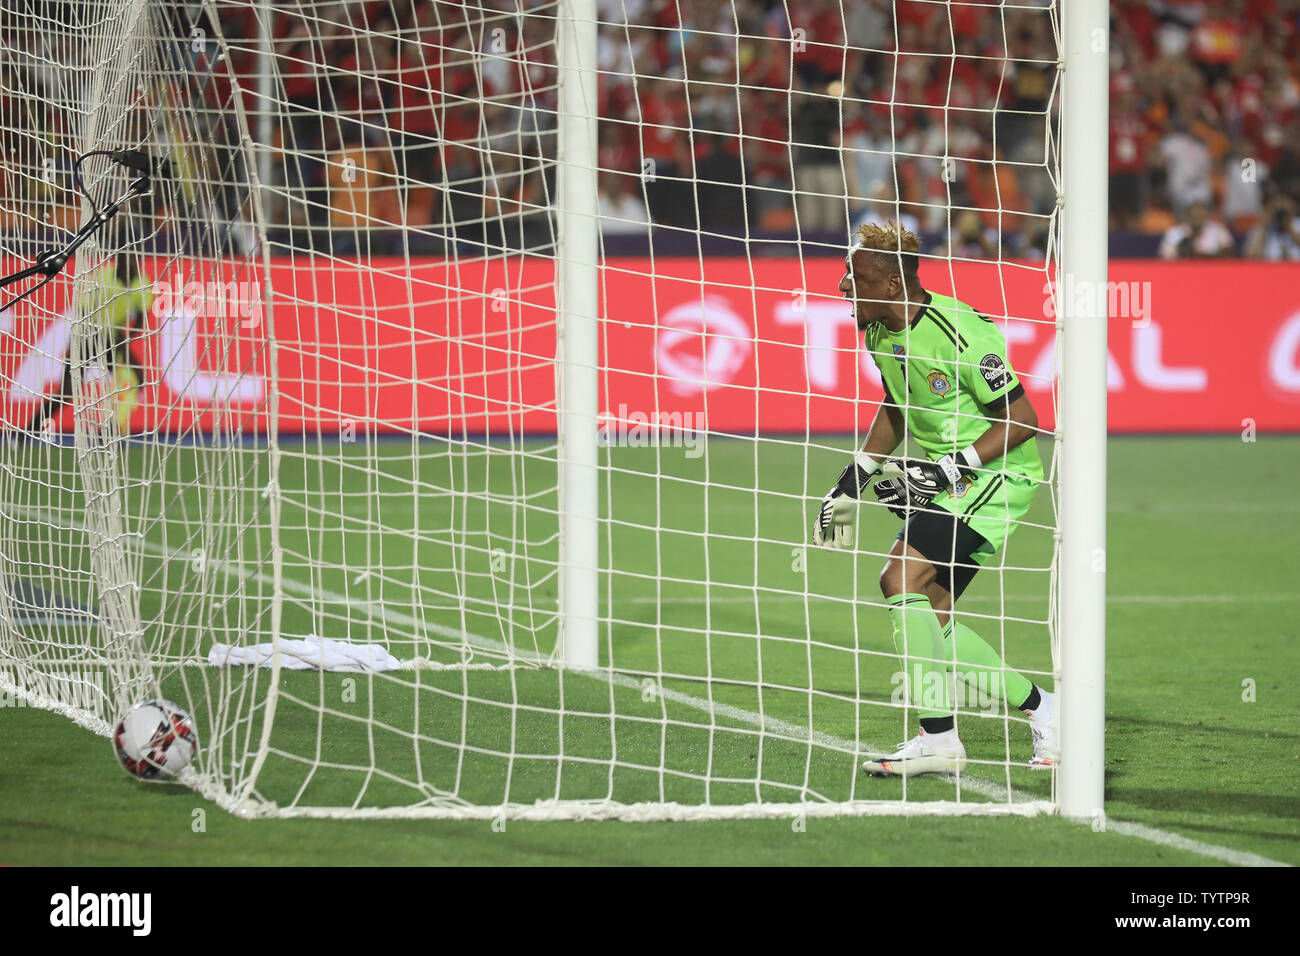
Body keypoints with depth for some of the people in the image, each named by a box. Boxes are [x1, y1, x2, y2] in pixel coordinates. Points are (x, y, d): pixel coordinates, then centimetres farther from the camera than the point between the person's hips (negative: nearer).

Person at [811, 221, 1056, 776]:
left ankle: (939, 738, -17)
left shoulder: (958, 335, -24)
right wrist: (853, 481, 14)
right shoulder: (880, 332, 3)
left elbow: (1023, 420, -20)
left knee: (902, 580, -20)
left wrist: (949, 469, -24)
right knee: (930, 620, 5)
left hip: (996, 475, -9)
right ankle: (1039, 709, 18)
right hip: (946, 479, 9)